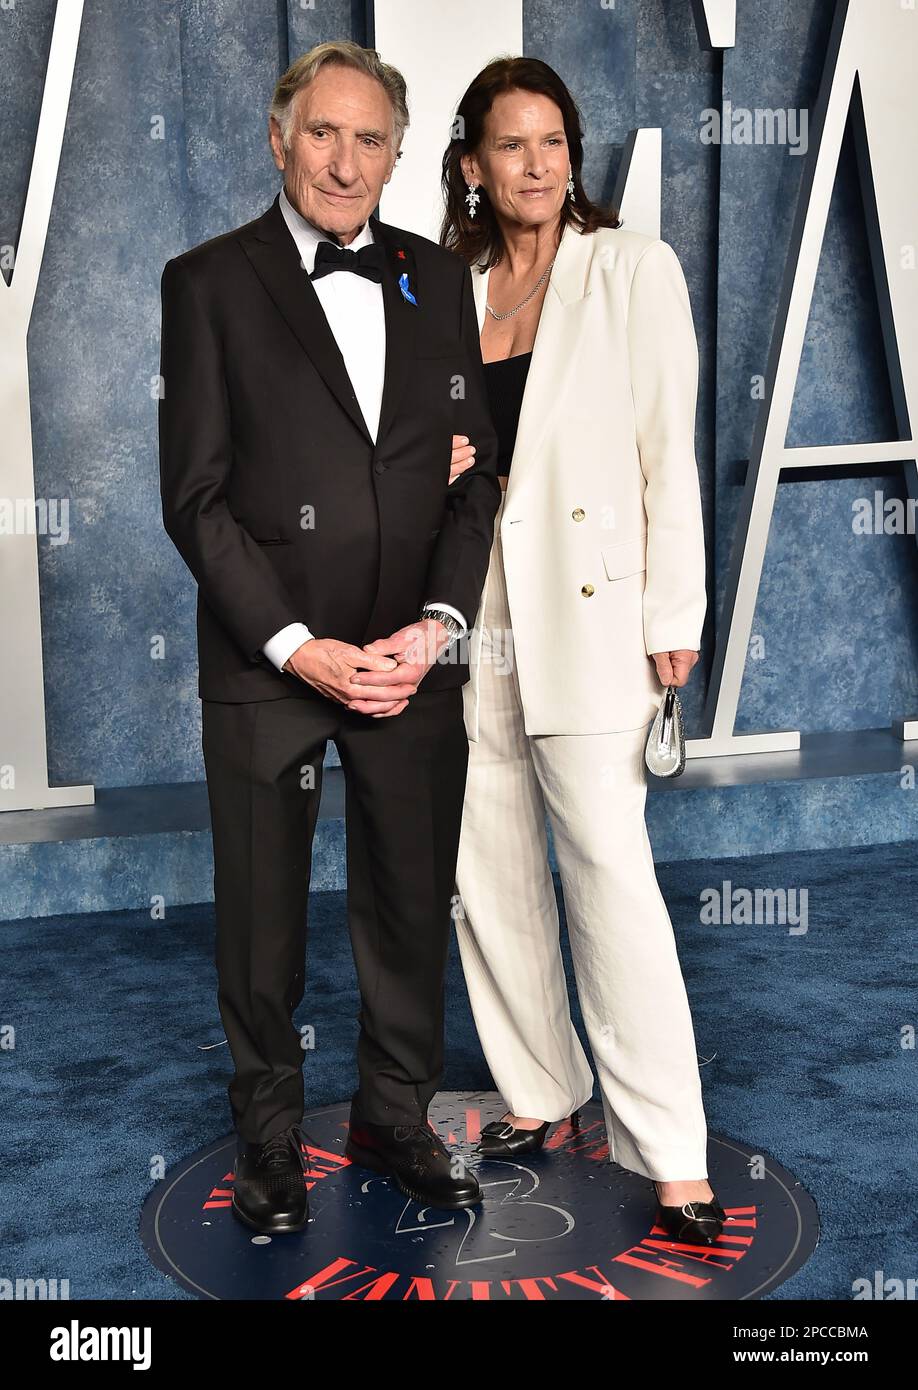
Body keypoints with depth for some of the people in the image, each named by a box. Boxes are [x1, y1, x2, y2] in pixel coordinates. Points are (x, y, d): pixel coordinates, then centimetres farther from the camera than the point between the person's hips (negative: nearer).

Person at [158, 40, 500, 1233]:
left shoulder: (438, 280, 9)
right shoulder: (211, 281, -1)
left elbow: (475, 470, 7)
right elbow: (195, 495, -6)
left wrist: (436, 624, -7)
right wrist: (297, 646, -14)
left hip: (414, 658, 3)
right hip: (265, 665, -2)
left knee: (412, 907, 12)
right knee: (263, 918, 11)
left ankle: (395, 1118, 33)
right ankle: (269, 1133, 31)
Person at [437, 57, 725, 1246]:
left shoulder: (634, 270, 0)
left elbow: (669, 453, -5)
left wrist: (673, 619, -10)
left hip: (586, 608, -5)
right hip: (467, 612, 5)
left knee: (607, 861, -10)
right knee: (488, 868, 9)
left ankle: (669, 1151, -1)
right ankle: (539, 1093, 26)